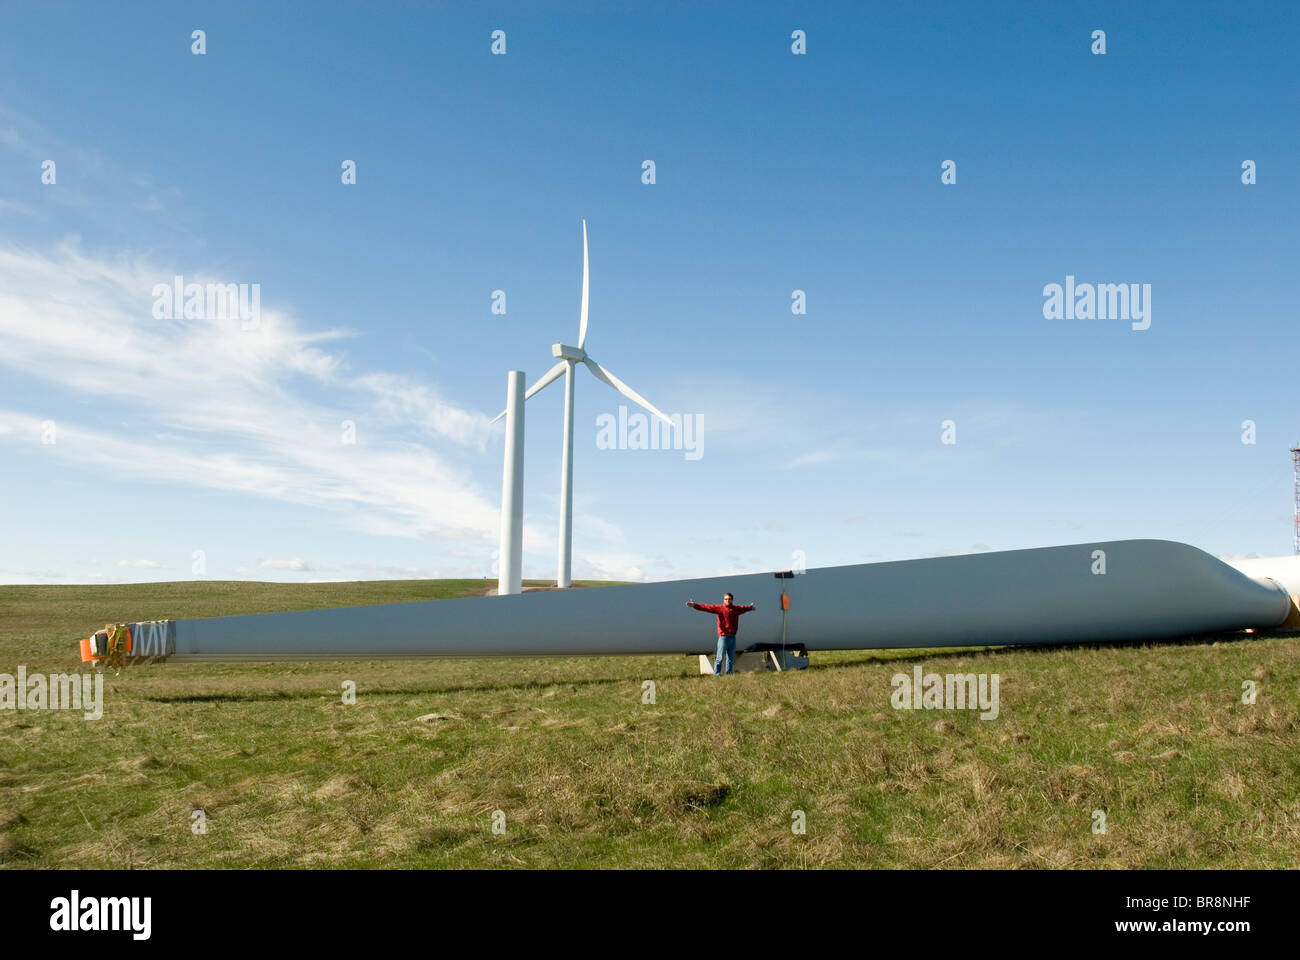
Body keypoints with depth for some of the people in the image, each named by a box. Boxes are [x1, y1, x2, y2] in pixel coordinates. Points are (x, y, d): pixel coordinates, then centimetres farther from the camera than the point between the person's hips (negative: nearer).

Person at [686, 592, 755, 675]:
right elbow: (708, 607, -11)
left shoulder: (736, 608, 13)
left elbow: (743, 607, 35)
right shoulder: (720, 608, -2)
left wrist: (750, 607, 54)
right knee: (720, 658, -6)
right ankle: (716, 674, -2)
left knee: (731, 659, 12)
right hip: (723, 636, -5)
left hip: (733, 637, 5)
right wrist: (695, 605, -21)